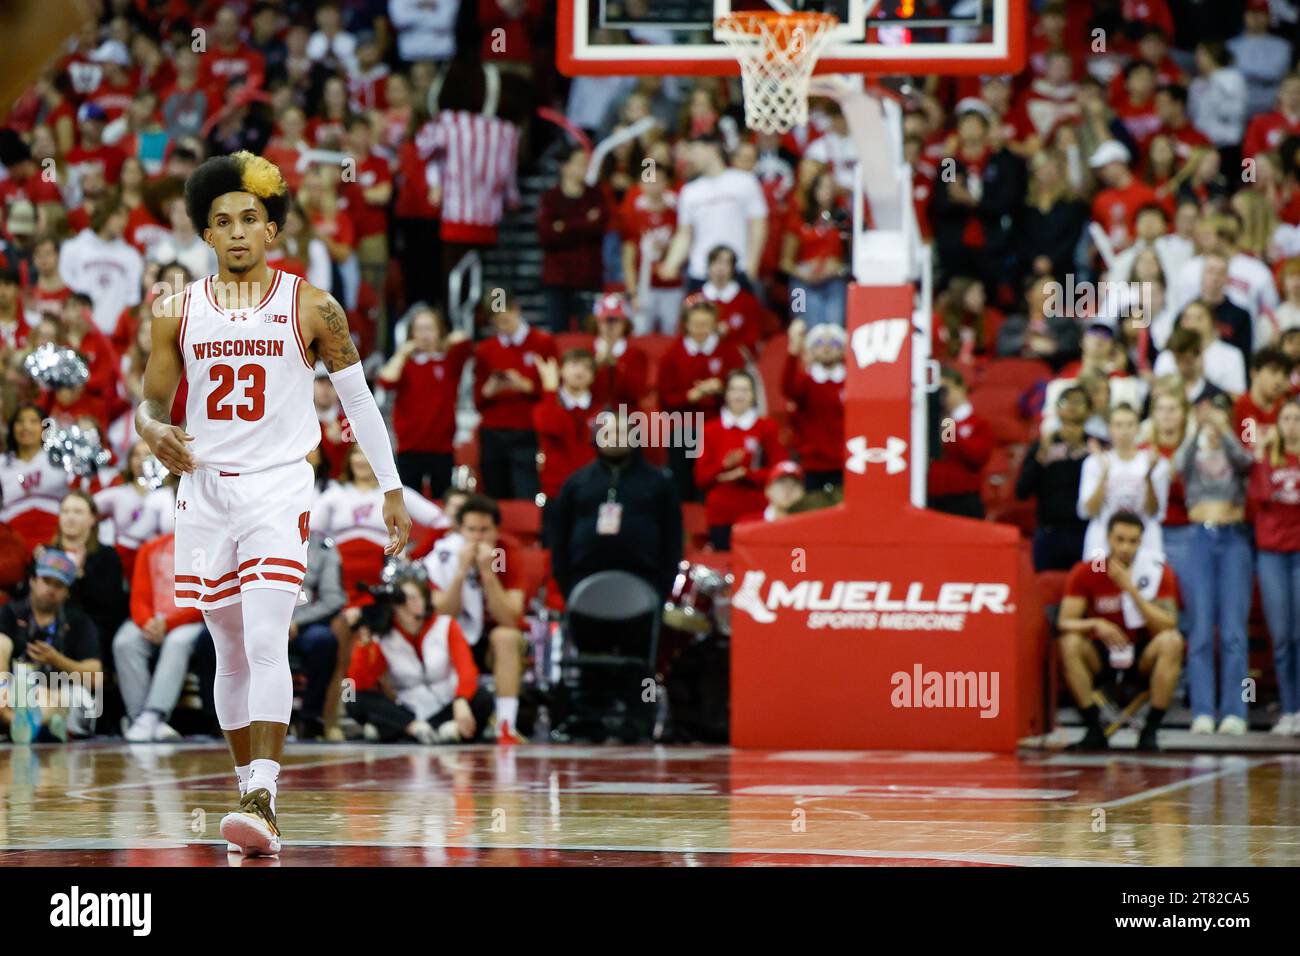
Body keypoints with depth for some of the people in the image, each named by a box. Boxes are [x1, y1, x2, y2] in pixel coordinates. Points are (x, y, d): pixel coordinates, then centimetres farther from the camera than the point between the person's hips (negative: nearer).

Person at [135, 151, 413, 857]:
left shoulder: (310, 308, 0)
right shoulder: (179, 312, 7)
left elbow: (358, 400, 7)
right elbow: (151, 403, 12)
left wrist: (391, 489, 6)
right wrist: (155, 433, -12)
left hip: (279, 487, -4)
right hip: (205, 488, 4)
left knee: (265, 644, -18)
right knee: (230, 654, 10)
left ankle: (261, 801, -25)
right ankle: (250, 787, 22)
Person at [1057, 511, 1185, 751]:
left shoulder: (1158, 573, -8)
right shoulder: (1085, 572, -7)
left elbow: (1168, 625, -19)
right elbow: (1064, 623, -12)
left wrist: (1131, 589, -26)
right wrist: (1096, 625, -33)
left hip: (1143, 654, 0)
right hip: (1102, 653, 0)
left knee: (1172, 641, -31)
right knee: (1070, 643, -30)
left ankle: (1150, 731, -23)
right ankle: (1094, 730, -21)